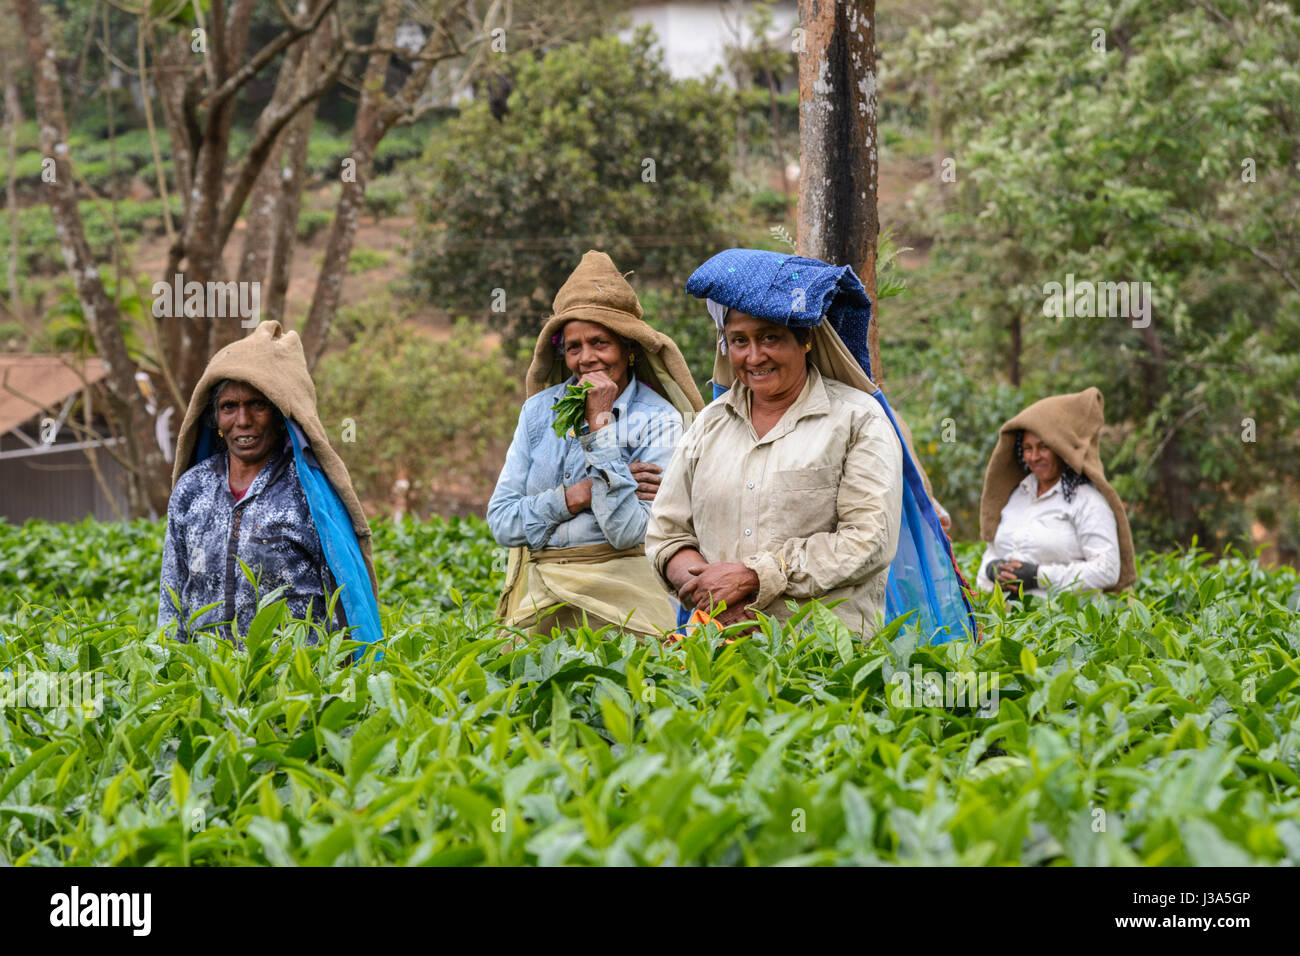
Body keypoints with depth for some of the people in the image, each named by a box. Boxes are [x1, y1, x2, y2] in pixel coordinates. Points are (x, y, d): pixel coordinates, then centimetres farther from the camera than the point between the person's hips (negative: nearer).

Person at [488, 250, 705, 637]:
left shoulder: (658, 420, -4)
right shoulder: (540, 409, 7)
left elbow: (629, 532, -15)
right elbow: (500, 521, 4)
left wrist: (600, 424, -13)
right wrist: (575, 496, -11)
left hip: (618, 598, -3)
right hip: (536, 599, 3)